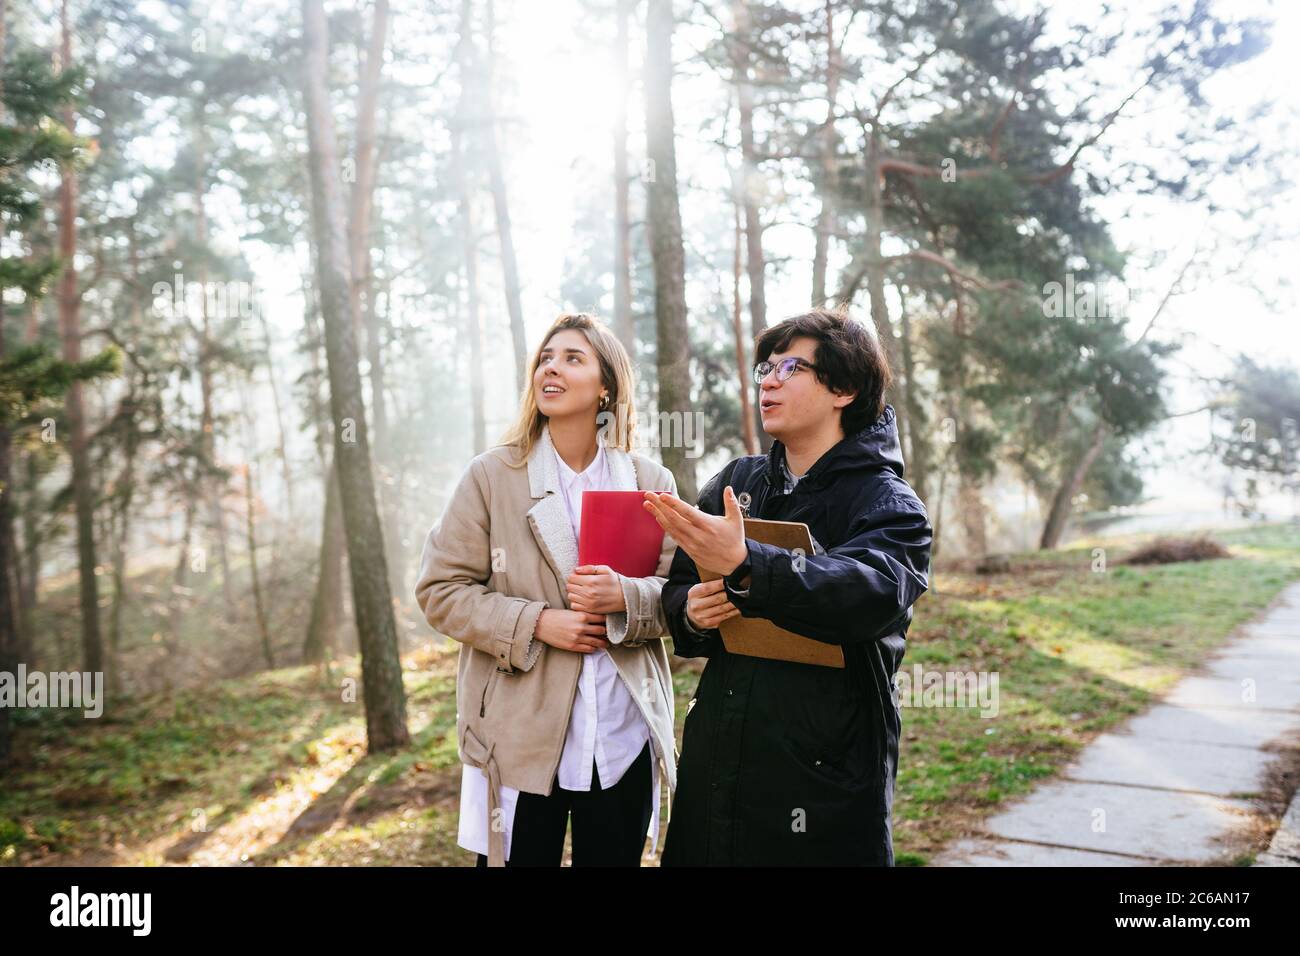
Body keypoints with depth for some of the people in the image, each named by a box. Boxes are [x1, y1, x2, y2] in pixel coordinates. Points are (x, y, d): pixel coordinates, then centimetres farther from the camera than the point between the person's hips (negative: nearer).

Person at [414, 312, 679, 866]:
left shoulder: (651, 483, 4)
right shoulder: (491, 476, -2)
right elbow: (440, 589, -3)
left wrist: (626, 597, -17)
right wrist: (535, 622, -16)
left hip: (624, 737, 2)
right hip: (521, 736, -1)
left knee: (615, 857, 15)